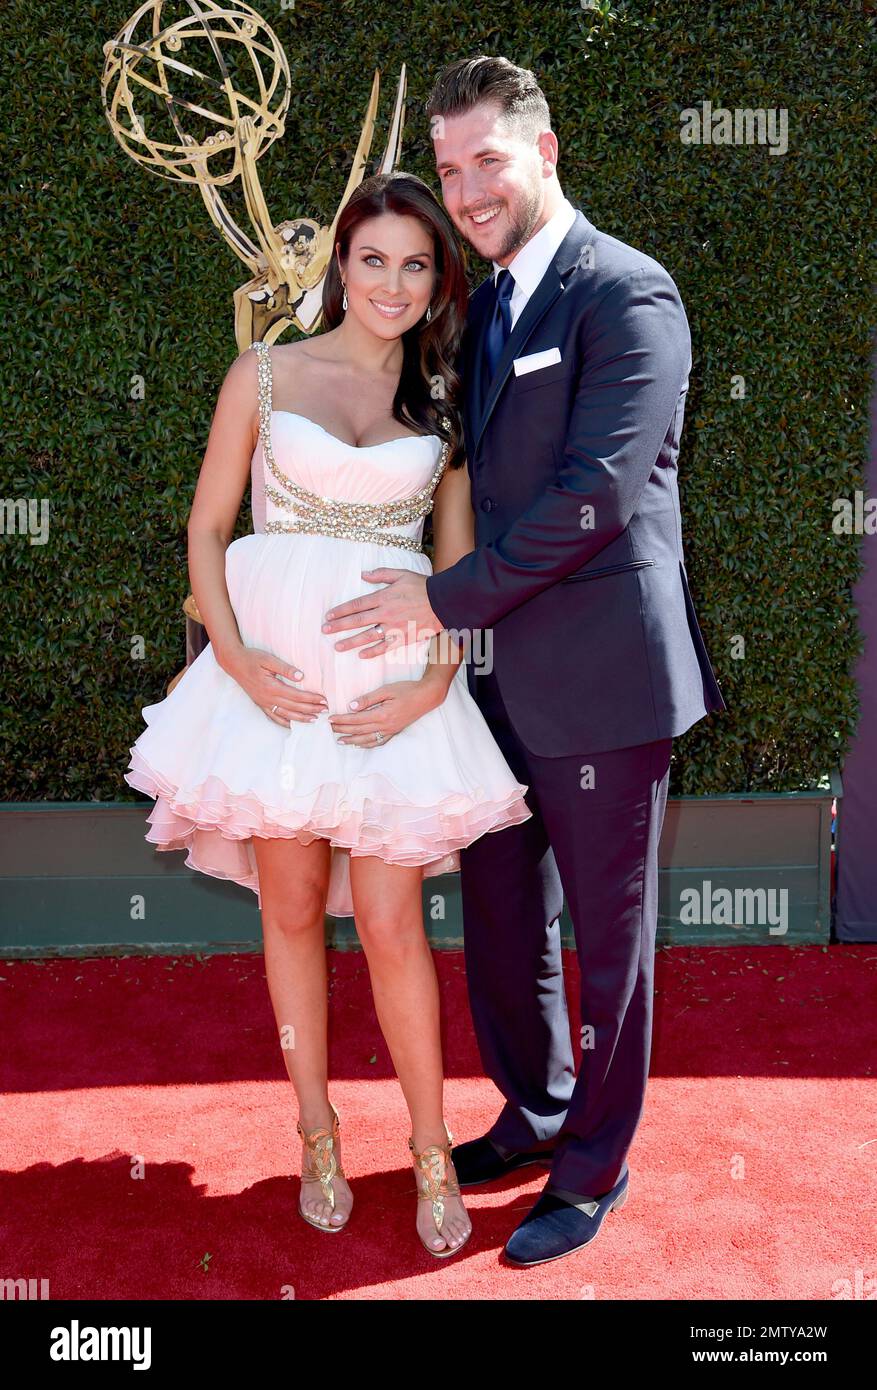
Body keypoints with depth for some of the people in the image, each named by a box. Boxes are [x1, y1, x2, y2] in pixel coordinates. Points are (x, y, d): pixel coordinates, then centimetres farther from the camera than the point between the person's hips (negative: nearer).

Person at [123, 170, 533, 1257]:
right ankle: (317, 1132, 27)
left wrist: (434, 680, -6)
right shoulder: (264, 375, 5)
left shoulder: (443, 400, 10)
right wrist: (233, 654, -9)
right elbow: (208, 526, 5)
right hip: (277, 667, 0)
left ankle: (432, 1150, 17)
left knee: (390, 923, -1)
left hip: (394, 681, 0)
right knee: (293, 906, 9)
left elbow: (457, 562, 9)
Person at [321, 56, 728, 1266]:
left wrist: (443, 599, -18)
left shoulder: (628, 294, -12)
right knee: (500, 917, 19)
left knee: (609, 938, 9)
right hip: (499, 675, 8)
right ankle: (535, 1111, 42)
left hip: (598, 676, -8)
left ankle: (594, 1169, 28)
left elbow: (592, 495, -22)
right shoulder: (484, 307, 14)